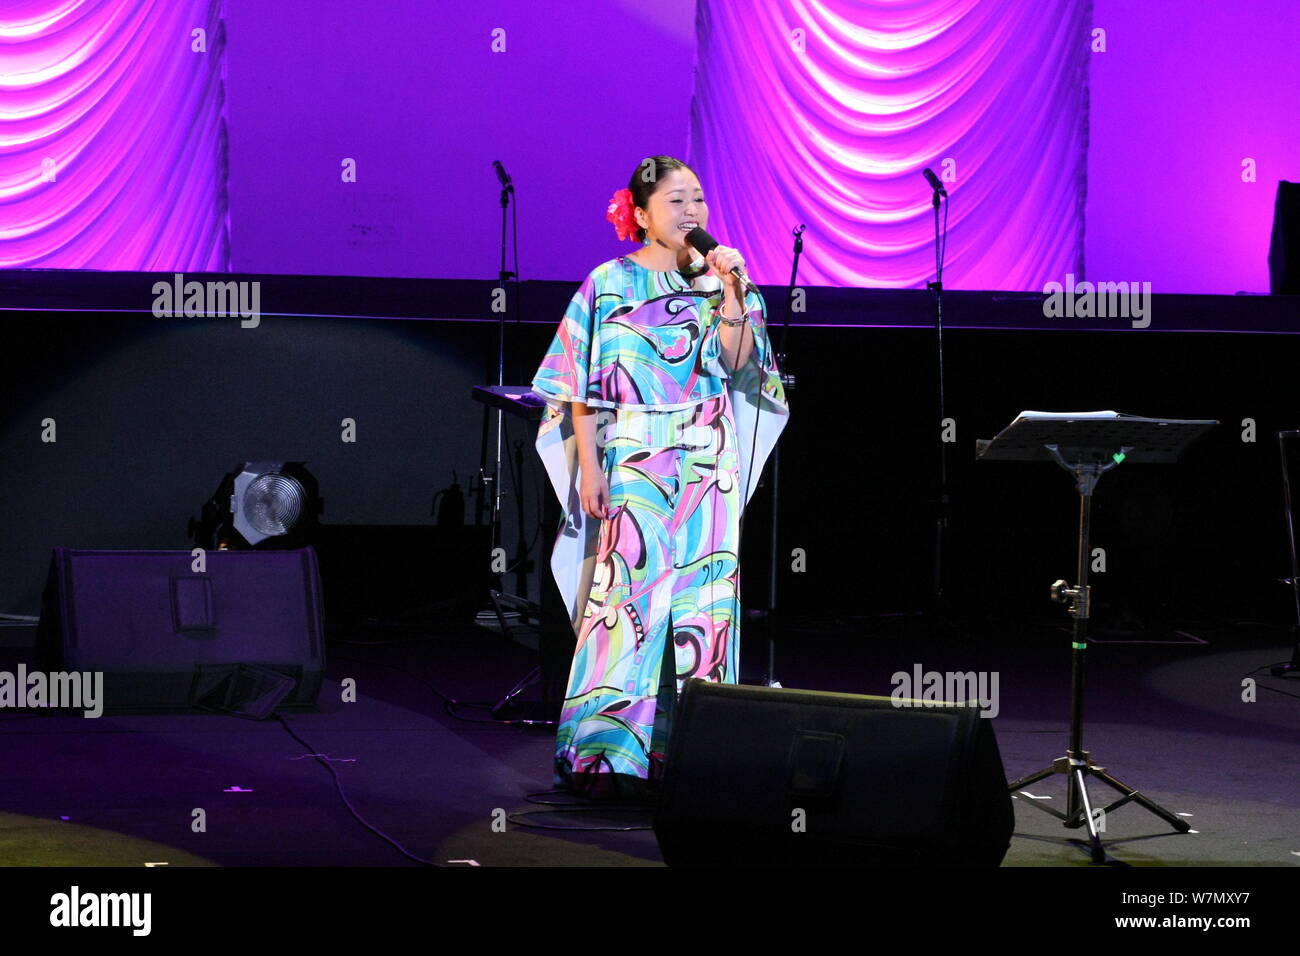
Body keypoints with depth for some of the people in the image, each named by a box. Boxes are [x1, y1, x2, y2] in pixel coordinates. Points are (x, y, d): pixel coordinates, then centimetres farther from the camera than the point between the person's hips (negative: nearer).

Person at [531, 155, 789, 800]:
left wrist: (730, 295, -10)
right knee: (629, 587, -11)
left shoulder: (715, 280, 12)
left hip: (709, 464, 3)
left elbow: (739, 362, 0)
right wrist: (588, 465, -7)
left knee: (700, 592, 0)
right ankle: (608, 757, -9)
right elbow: (582, 386, 1)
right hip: (635, 460, -3)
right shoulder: (610, 284, 4)